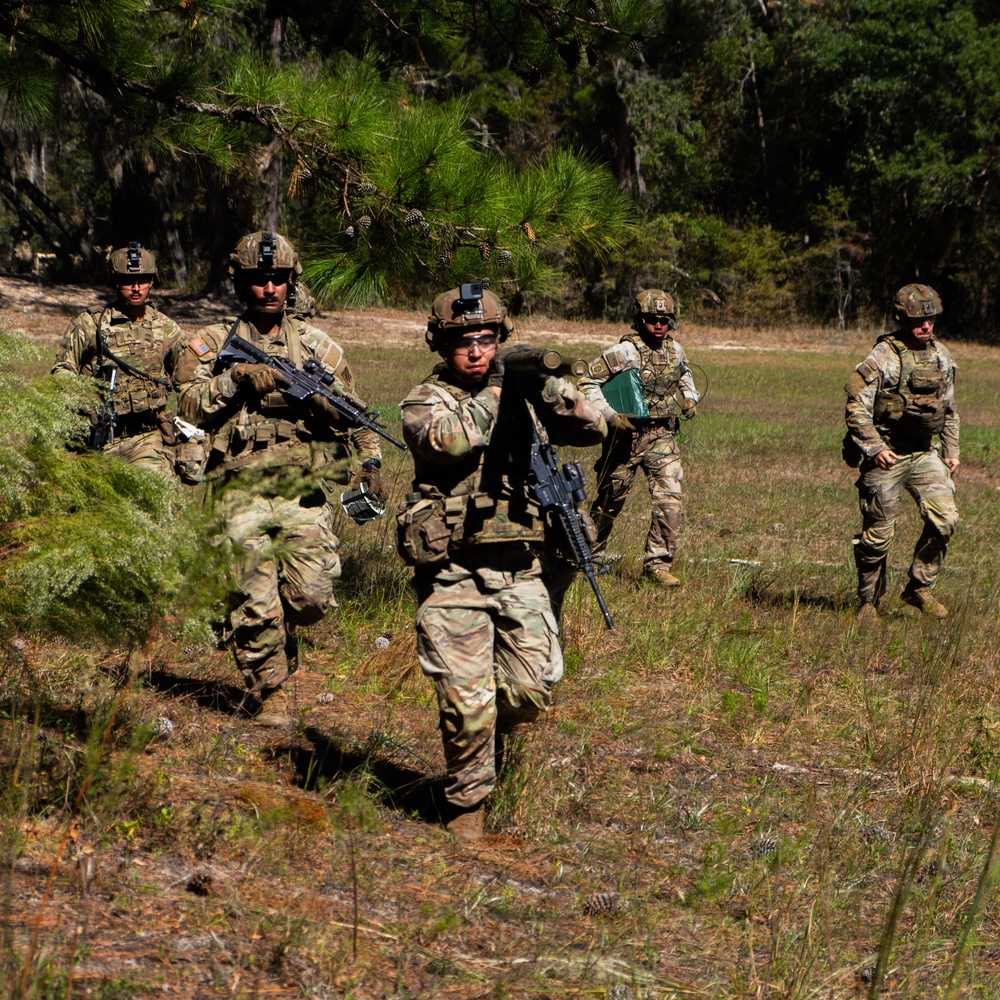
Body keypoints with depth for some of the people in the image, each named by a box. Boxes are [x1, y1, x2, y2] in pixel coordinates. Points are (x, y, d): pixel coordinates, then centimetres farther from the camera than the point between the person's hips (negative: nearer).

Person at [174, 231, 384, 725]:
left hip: (302, 486, 2)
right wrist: (236, 378, -16)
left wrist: (370, 463, 3)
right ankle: (267, 690, 10)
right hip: (240, 487, -2)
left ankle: (276, 640, 24)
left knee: (311, 596, -8)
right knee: (256, 600, -7)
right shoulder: (212, 344, 8)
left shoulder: (317, 345, 14)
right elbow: (190, 406, -4)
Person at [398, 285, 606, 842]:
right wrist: (494, 391, -14)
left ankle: (491, 736, 33)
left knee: (535, 687, 2)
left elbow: (594, 429, 3)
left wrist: (549, 387, -11)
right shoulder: (428, 400, 0)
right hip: (453, 575, -4)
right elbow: (449, 439, -22)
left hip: (520, 571, 4)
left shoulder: (523, 397, 12)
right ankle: (468, 801, 12)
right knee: (467, 696, -5)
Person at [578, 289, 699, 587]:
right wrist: (609, 415, -20)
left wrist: (689, 397, 9)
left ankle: (658, 564, -4)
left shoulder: (675, 350, 4)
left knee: (670, 499, -10)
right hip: (628, 435, -4)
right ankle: (590, 552, 32)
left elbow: (684, 374, 28)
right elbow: (587, 383, -13)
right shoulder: (625, 352, -14)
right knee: (611, 498, 10)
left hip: (662, 436, 4)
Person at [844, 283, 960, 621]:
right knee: (878, 533, 0)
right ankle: (868, 600, 18)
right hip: (885, 456, -5)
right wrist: (874, 448, -19)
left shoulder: (942, 356, 7)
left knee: (944, 518, -9)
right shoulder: (883, 356, -12)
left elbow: (949, 409, 19)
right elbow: (856, 406, -13)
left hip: (924, 454, 5)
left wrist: (951, 451, 14)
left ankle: (919, 587, 8)